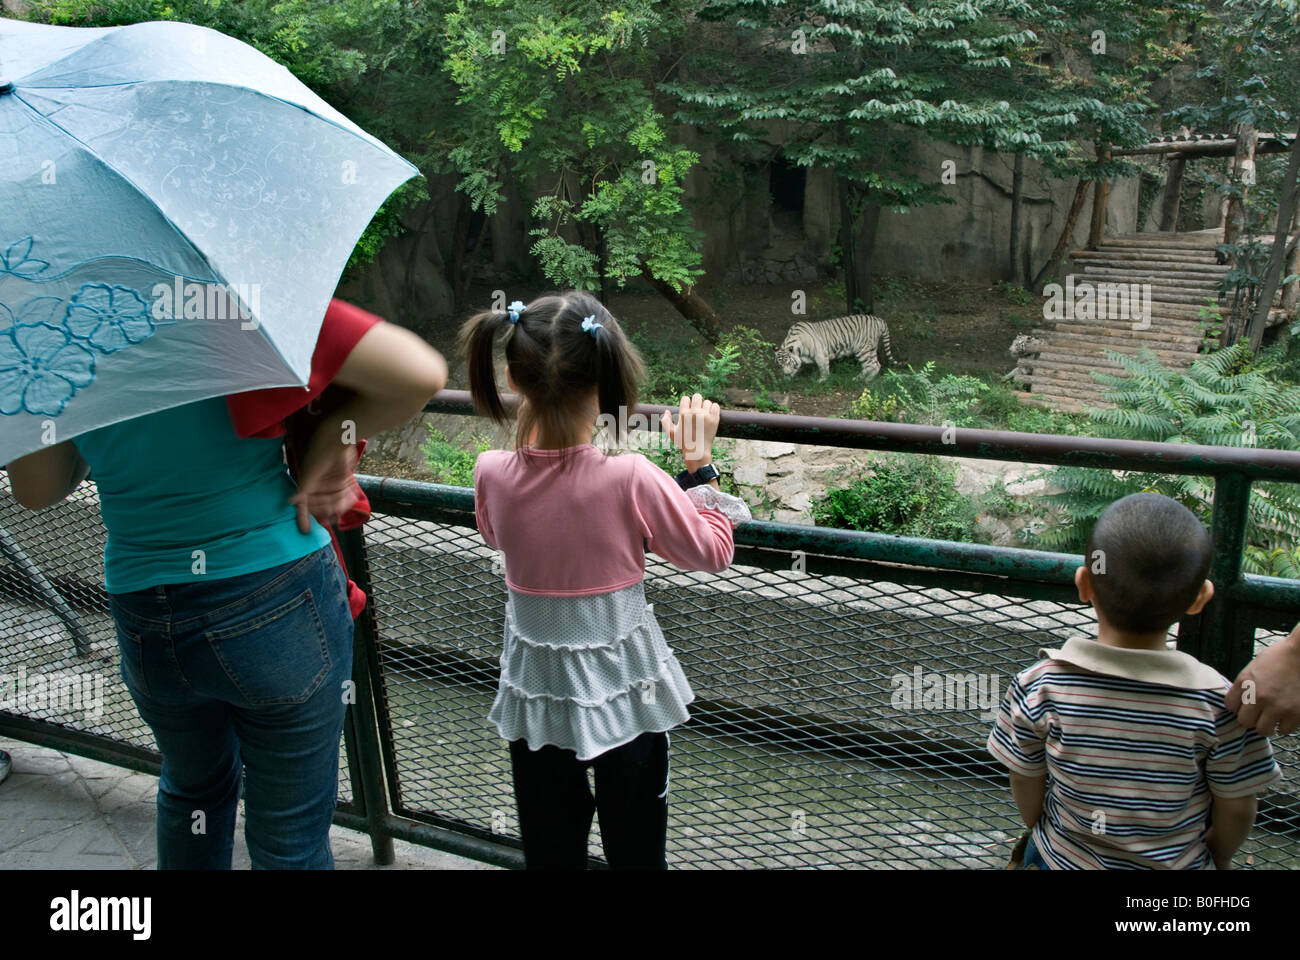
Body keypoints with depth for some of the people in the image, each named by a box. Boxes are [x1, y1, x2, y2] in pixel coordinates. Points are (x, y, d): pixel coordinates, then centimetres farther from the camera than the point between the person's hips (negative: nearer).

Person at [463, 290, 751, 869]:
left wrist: (533, 417, 7)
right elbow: (713, 552, -10)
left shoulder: (492, 473, -16)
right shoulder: (631, 479, -26)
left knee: (550, 849, 22)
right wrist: (699, 465, -2)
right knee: (635, 848, 20)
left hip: (535, 690, 3)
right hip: (622, 690, -2)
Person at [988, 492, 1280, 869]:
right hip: (1179, 863, 1)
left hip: (1062, 858, 0)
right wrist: (1218, 858, 11)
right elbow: (1236, 810, -11)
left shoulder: (1038, 687, -26)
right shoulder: (1217, 703, -26)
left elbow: (1027, 789, -11)